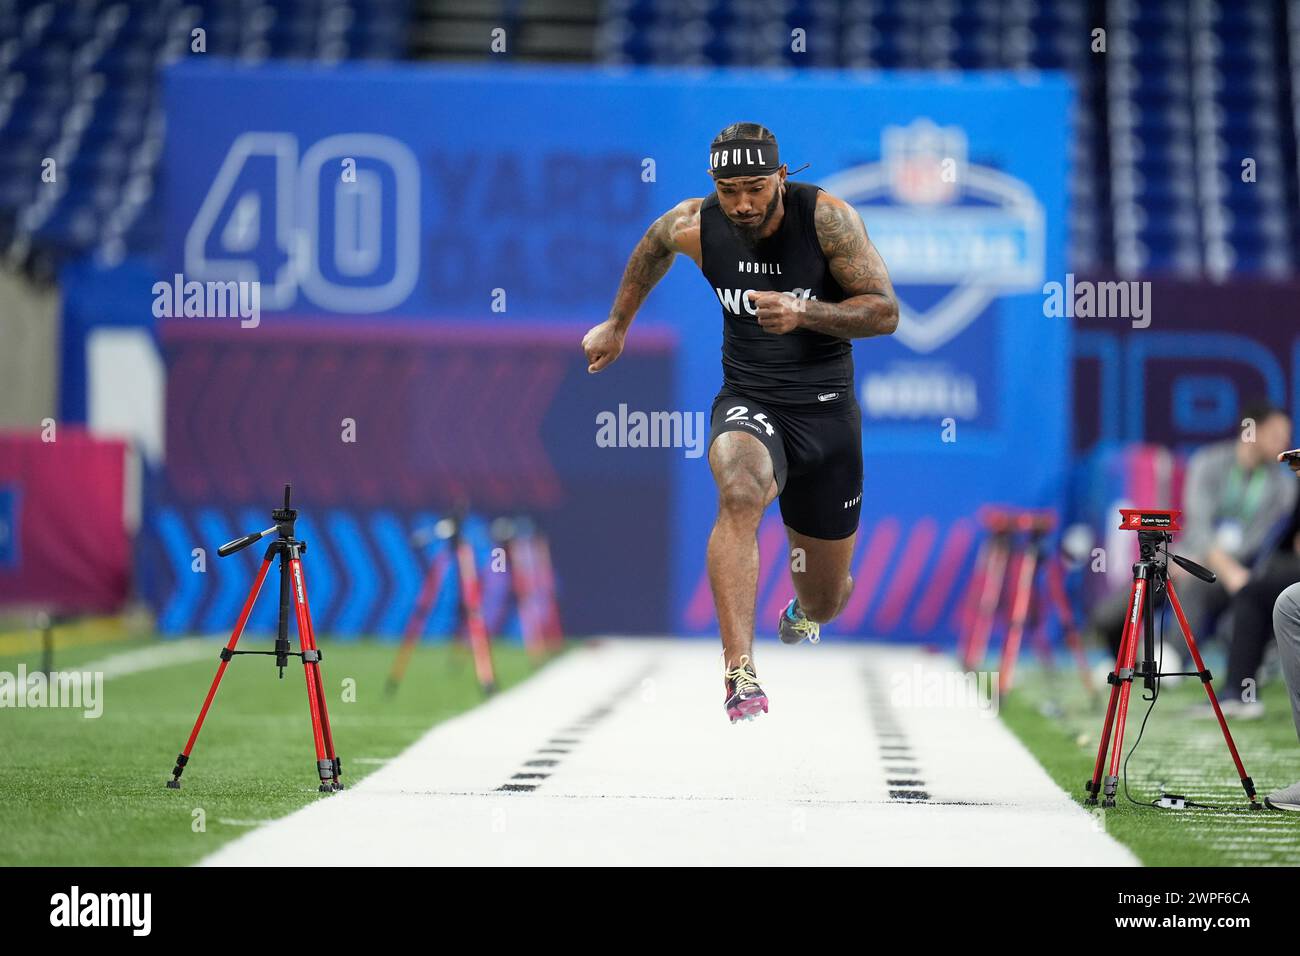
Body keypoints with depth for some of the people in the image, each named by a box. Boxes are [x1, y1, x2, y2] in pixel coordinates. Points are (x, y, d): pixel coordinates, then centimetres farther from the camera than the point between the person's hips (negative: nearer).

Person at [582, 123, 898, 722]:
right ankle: (739, 674, -44)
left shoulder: (827, 217, -16)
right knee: (740, 493, -38)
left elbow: (885, 312, -15)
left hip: (826, 409, 0)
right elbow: (651, 249, 16)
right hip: (748, 402, 0)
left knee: (826, 599, 13)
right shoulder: (693, 226, -9)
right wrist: (617, 325, 27)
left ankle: (807, 609, 55)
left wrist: (803, 314, -30)